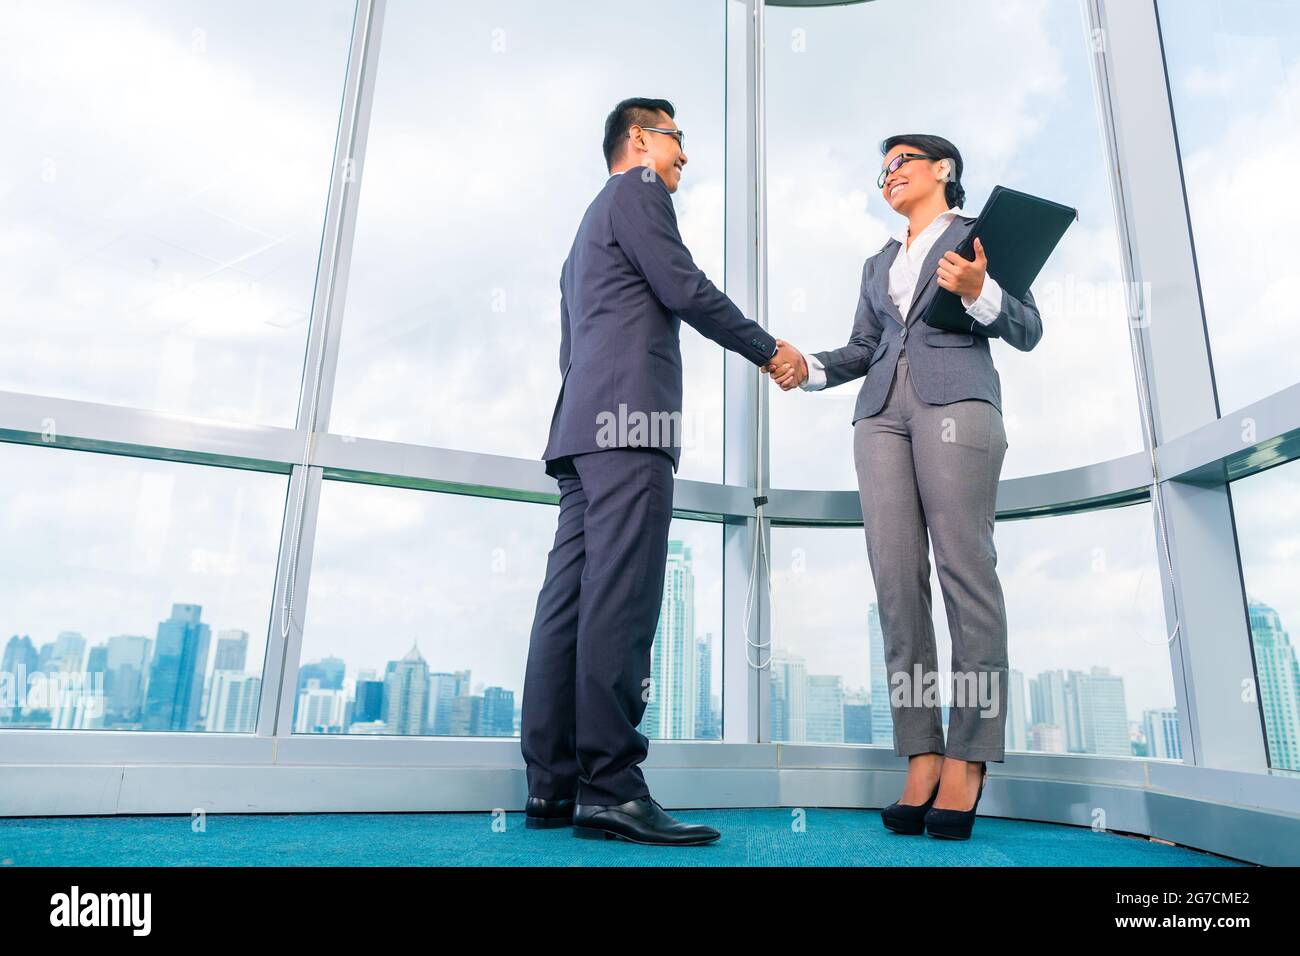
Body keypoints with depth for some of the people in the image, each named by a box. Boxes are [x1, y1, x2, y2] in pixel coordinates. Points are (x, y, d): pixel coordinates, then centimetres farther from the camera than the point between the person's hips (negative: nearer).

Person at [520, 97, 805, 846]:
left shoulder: (589, 224, 35)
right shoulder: (637, 191, 8)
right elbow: (685, 290, -4)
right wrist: (770, 350, 7)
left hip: (583, 423, 9)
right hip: (631, 418, -9)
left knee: (572, 598, 0)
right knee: (621, 599, -16)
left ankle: (553, 784, 1)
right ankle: (610, 786, -17)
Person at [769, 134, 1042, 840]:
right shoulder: (878, 264, 29)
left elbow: (1027, 331, 7)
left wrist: (979, 293, -11)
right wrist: (806, 368, 3)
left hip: (956, 400, -4)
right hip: (881, 411, 5)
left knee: (964, 566, -11)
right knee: (895, 575, -7)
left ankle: (967, 760, -7)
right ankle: (920, 755, -5)